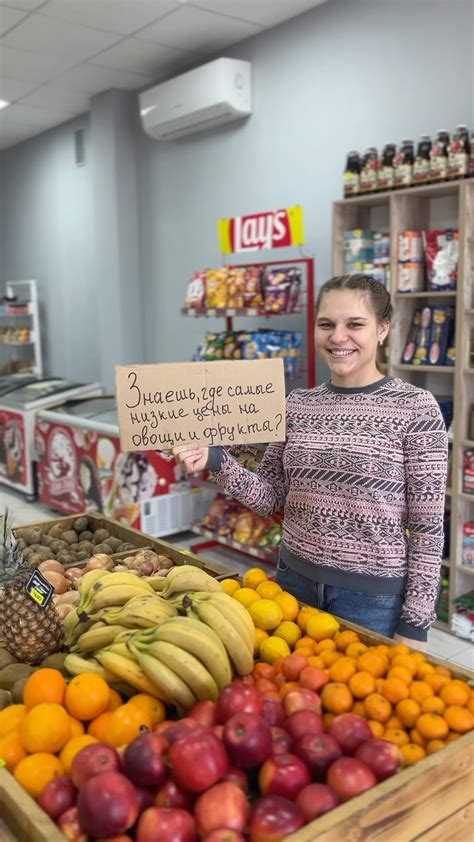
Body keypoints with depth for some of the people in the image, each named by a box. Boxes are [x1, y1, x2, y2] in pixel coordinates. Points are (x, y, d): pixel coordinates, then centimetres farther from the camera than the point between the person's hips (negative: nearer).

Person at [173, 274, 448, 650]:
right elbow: (272, 498, 4)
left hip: (373, 595, -4)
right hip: (295, 581, 4)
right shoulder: (297, 404, 2)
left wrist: (415, 623, -9)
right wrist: (217, 461, -12)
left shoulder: (415, 407, -11)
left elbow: (428, 527, -10)